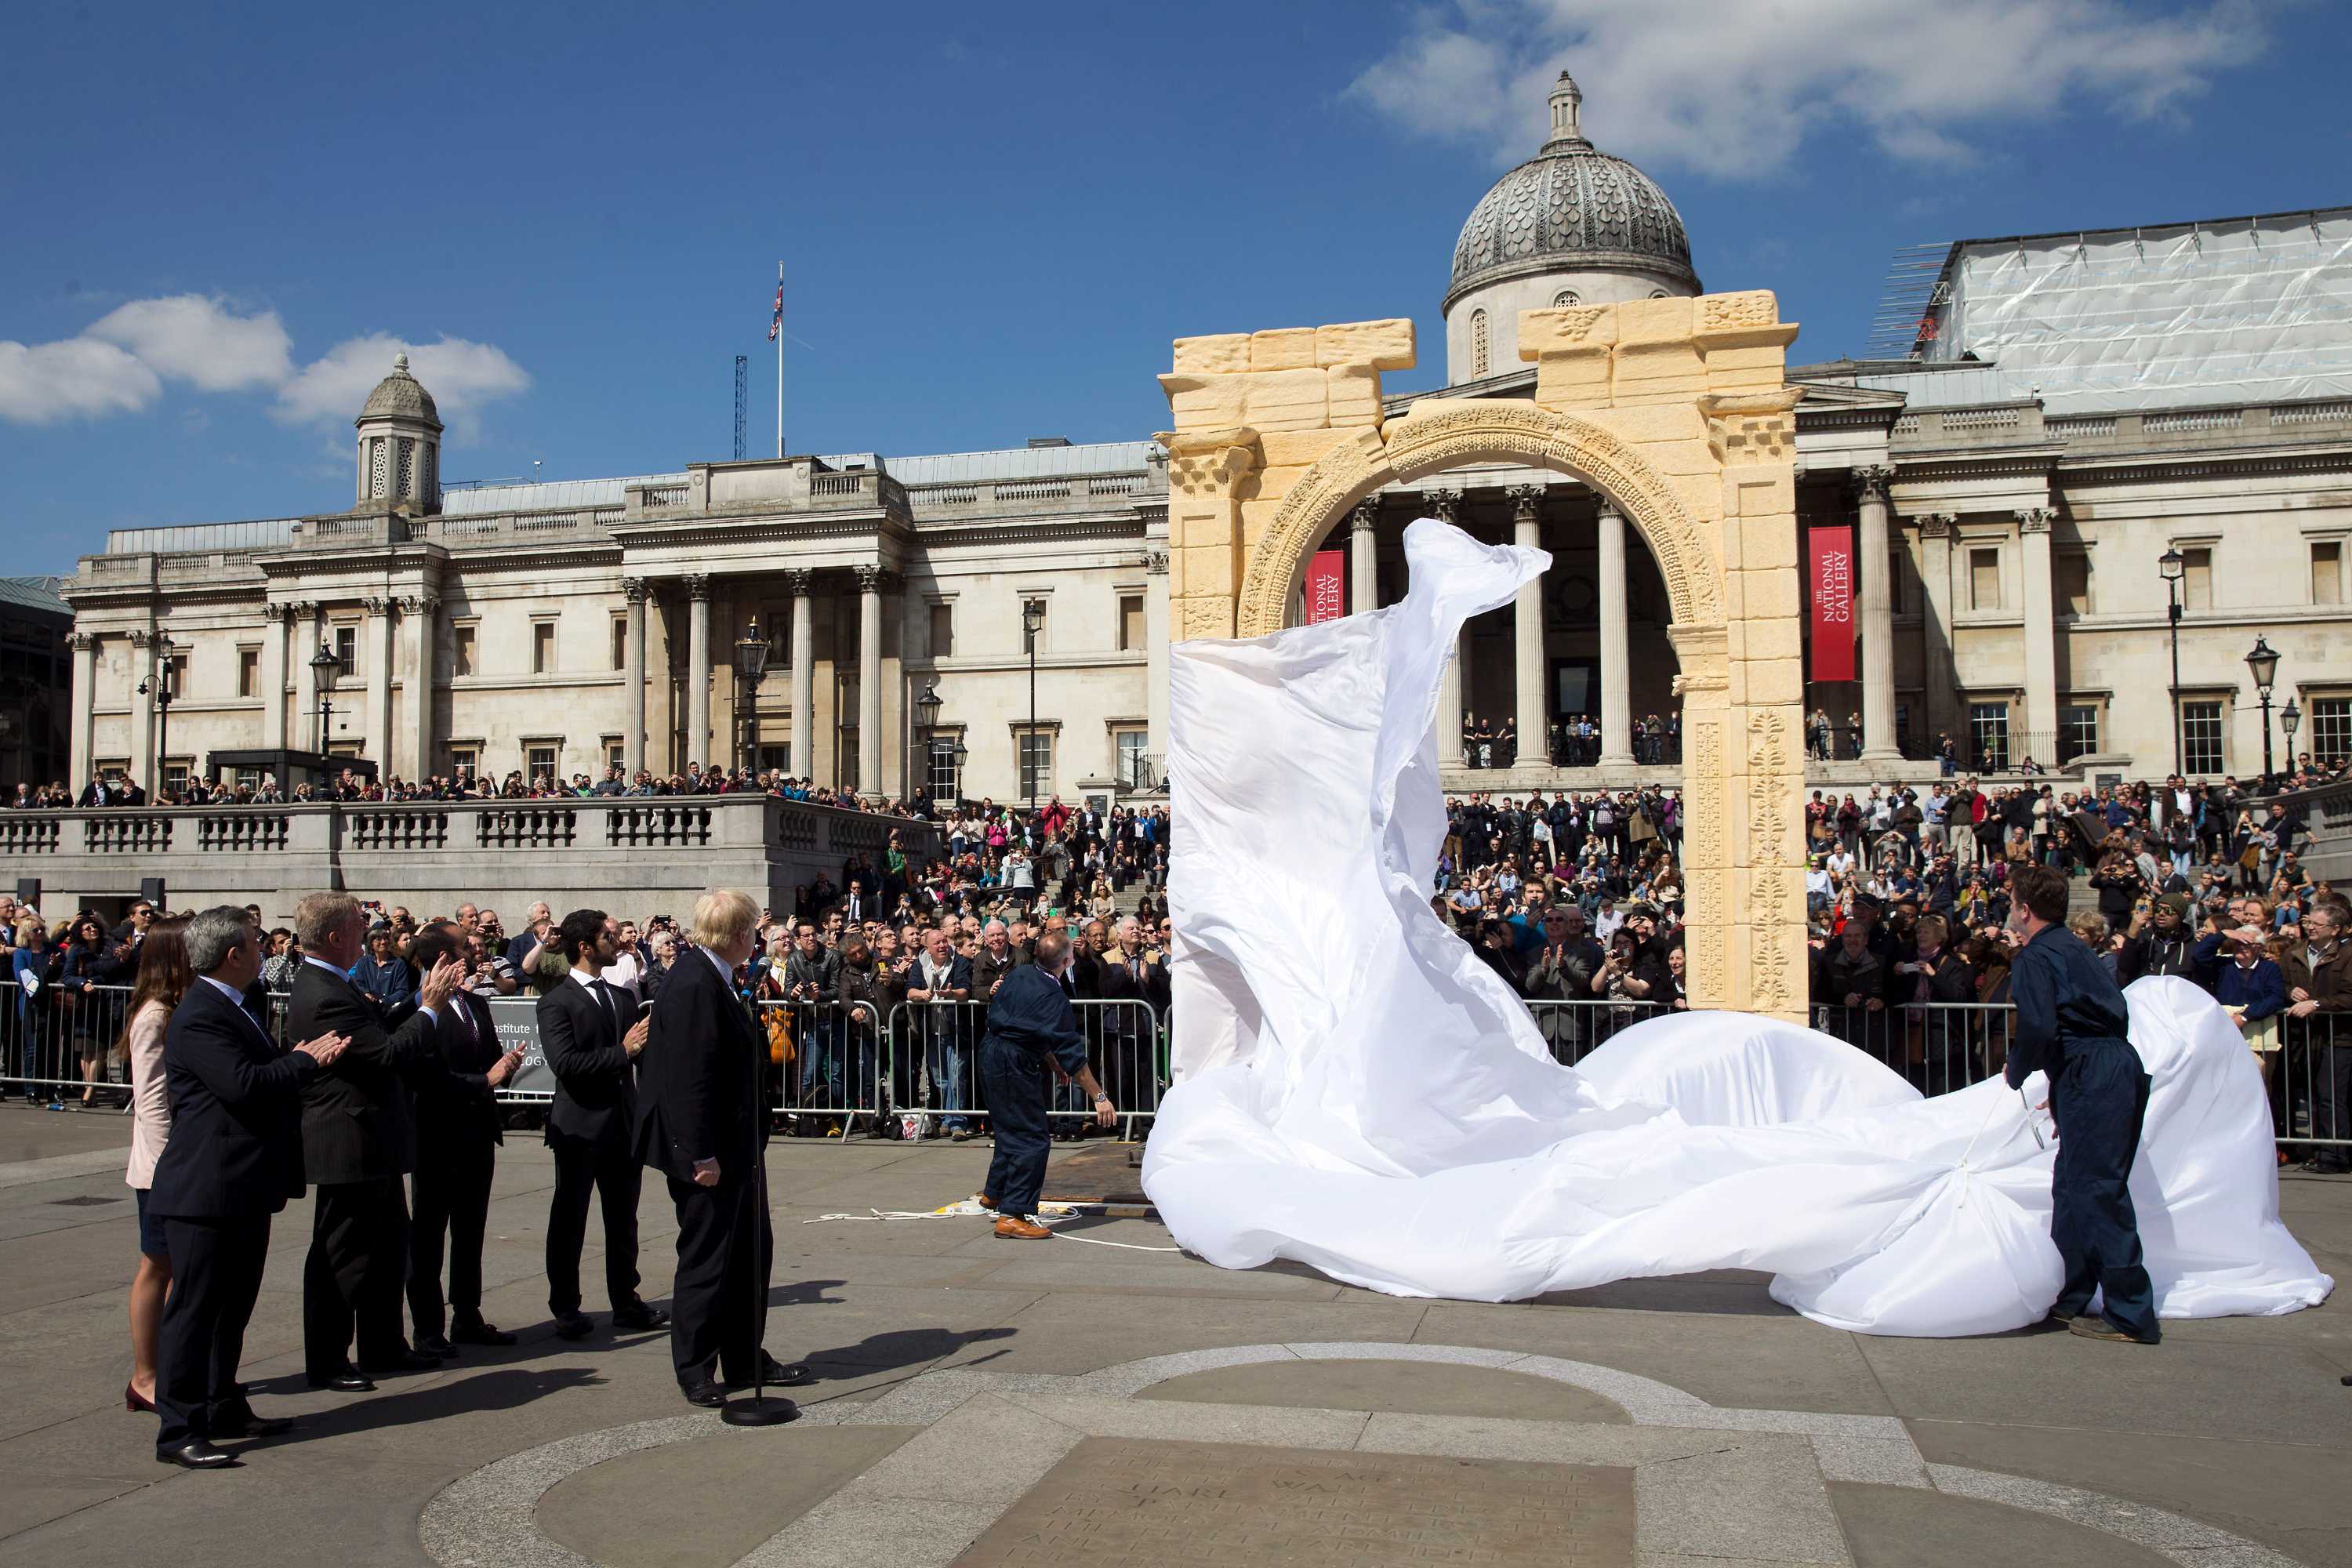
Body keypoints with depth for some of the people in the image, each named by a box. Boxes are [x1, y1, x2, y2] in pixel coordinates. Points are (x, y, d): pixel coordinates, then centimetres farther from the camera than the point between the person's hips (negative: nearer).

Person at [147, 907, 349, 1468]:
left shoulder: (230, 1008, 17)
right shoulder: (198, 1016, -18)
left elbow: (264, 1074, 19)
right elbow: (243, 1085, -27)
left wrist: (301, 1058, 3)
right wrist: (306, 1060, -16)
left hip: (244, 1189, 11)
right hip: (207, 1189, -11)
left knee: (233, 1306, 18)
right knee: (194, 1308, -4)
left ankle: (224, 1409, 28)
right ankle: (179, 1430, 1)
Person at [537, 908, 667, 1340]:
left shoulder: (622, 998, 14)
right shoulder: (556, 1002, -7)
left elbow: (643, 1054, 14)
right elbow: (564, 1063, -19)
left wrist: (647, 1041, -7)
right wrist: (621, 1052, -19)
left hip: (624, 1125, 6)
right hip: (580, 1127, -6)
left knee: (623, 1219, 12)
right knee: (569, 1221, 5)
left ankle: (625, 1302, 22)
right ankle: (566, 1308, 14)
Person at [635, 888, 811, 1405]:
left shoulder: (712, 978, 10)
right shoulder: (693, 985, -21)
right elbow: (688, 1078, -25)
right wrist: (702, 1156, -24)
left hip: (737, 1147, 10)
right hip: (709, 1151, -10)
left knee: (751, 1251, 17)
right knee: (706, 1258, 2)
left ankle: (746, 1359, 28)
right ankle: (695, 1371, 16)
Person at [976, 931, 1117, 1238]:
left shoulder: (1019, 974, 3)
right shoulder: (1053, 998, -22)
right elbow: (1072, 1054, -21)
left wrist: (1054, 1063, 23)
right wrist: (1099, 1097, -17)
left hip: (992, 1055, 9)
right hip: (1014, 1066, -9)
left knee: (1012, 1129, 25)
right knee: (1032, 1140, -4)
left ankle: (994, 1193, 40)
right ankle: (1011, 1216, -6)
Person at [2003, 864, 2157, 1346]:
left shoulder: (2036, 957, -7)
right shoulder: (2072, 947, 22)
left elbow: (2039, 1028, -19)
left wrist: (2016, 1072, 0)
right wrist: (2062, 1089, 26)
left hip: (2092, 1075, -10)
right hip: (2118, 1066, 10)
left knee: (2098, 1189, -8)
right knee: (2073, 1185, 16)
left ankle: (2131, 1315, -7)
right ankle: (2068, 1299, 24)